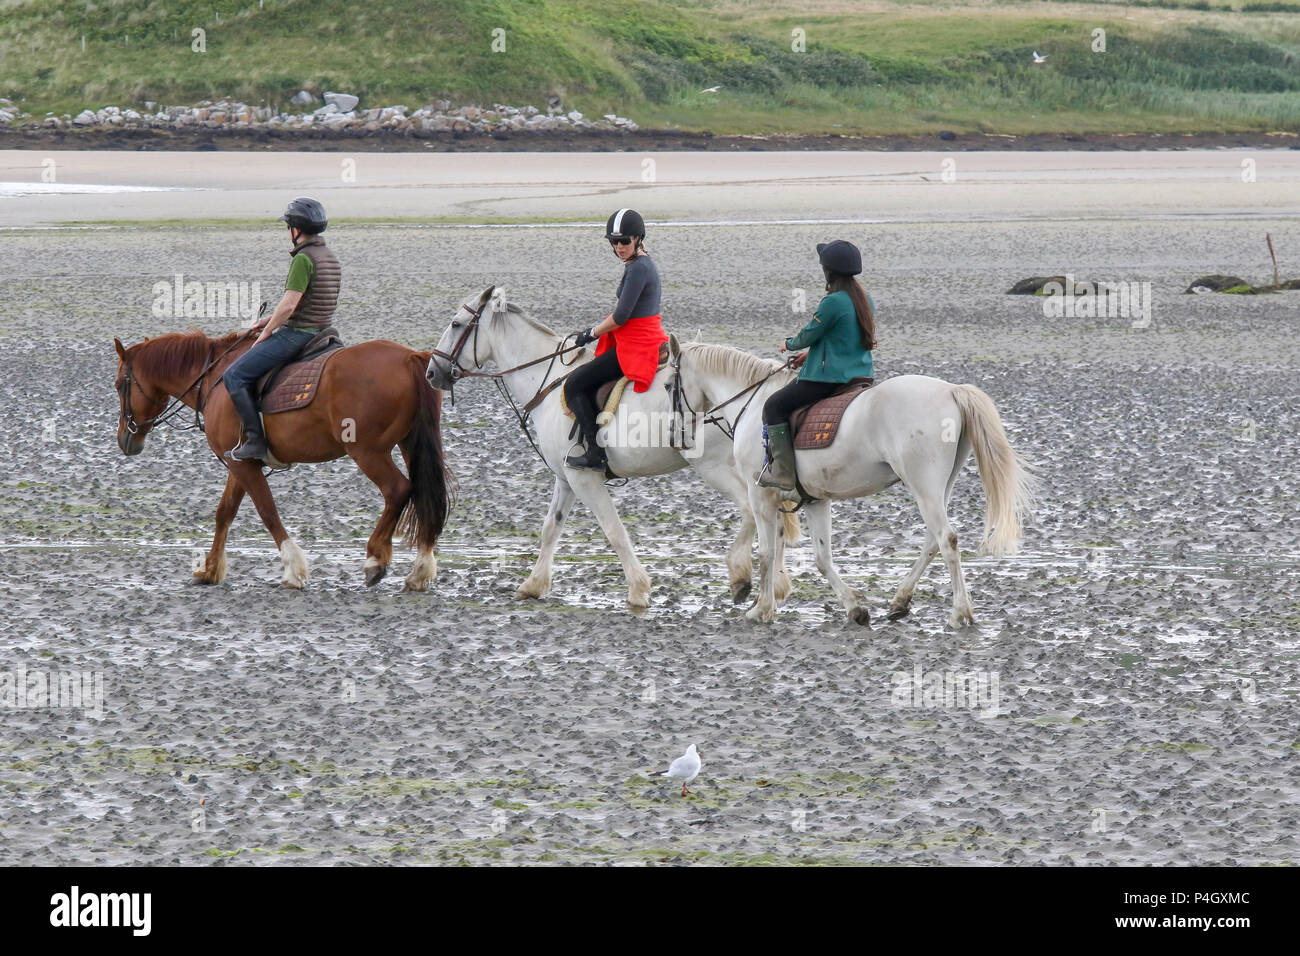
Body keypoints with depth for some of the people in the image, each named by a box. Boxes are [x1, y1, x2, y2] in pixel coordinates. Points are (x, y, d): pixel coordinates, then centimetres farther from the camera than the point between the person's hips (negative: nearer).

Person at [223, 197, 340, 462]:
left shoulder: (303, 259, -18)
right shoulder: (331, 258, 12)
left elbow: (289, 305, -22)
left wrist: (265, 334, -8)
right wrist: (269, 320, 19)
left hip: (295, 334, -10)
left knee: (234, 376, -9)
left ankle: (255, 440, -15)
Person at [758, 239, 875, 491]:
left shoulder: (832, 303, -20)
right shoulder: (865, 299, 9)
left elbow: (809, 335, -11)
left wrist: (790, 345, 11)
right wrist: (812, 354, 23)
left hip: (830, 377, -10)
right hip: (861, 374, 10)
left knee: (775, 406, 0)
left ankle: (783, 472, -7)